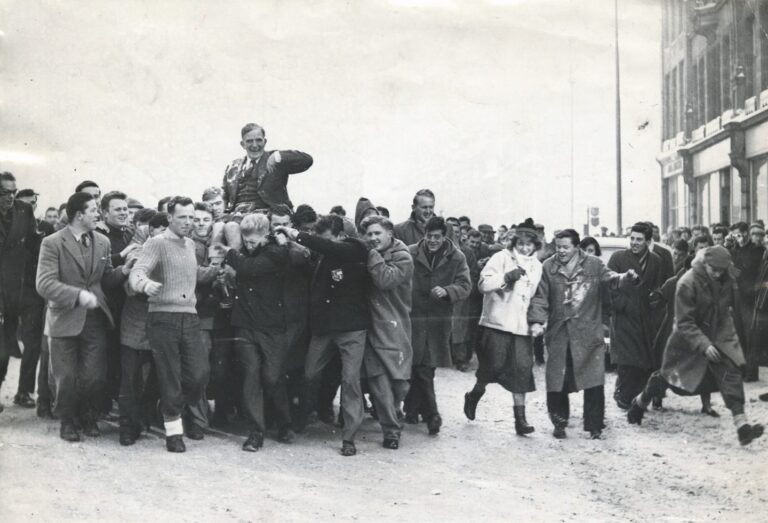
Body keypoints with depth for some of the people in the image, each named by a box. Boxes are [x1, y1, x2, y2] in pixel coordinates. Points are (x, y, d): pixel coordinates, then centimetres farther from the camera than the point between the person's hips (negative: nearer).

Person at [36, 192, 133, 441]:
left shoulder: (102, 242, 9)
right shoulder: (52, 243, -8)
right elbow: (44, 283, -16)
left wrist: (122, 271, -5)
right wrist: (78, 294, -28)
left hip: (94, 318, 4)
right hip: (65, 320, -3)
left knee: (95, 377, 2)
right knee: (66, 378, 6)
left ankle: (88, 416, 29)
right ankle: (67, 421, 29)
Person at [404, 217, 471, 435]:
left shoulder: (456, 258, 3)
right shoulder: (411, 254, 0)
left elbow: (465, 286, -1)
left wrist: (446, 291, -20)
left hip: (440, 319, 1)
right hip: (414, 316, -1)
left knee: (423, 366, 8)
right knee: (422, 368, -3)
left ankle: (412, 408, 25)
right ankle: (430, 414, 5)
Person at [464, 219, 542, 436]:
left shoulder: (536, 266, 14)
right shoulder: (502, 258, -5)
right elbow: (484, 284, -15)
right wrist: (507, 277, -27)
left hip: (522, 326, 4)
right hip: (497, 321, -4)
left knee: (522, 369, -2)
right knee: (494, 365, -3)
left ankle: (520, 418, 3)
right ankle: (474, 395, 28)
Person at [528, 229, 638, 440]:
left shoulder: (594, 265, 1)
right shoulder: (548, 267, 2)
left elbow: (611, 279, -8)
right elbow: (540, 297, 0)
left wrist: (626, 278, -31)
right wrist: (537, 321, -14)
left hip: (588, 333, -1)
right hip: (559, 333, 1)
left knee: (594, 381, -4)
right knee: (557, 381, 5)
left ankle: (594, 426, 10)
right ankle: (559, 423, 24)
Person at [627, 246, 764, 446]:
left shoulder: (726, 280, -8)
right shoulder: (687, 284, -26)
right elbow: (684, 322, -25)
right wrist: (704, 345, -32)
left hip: (718, 336, 4)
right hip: (688, 338, -4)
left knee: (731, 373, -15)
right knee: (668, 375, 10)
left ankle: (741, 424, -19)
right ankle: (640, 403, 37)